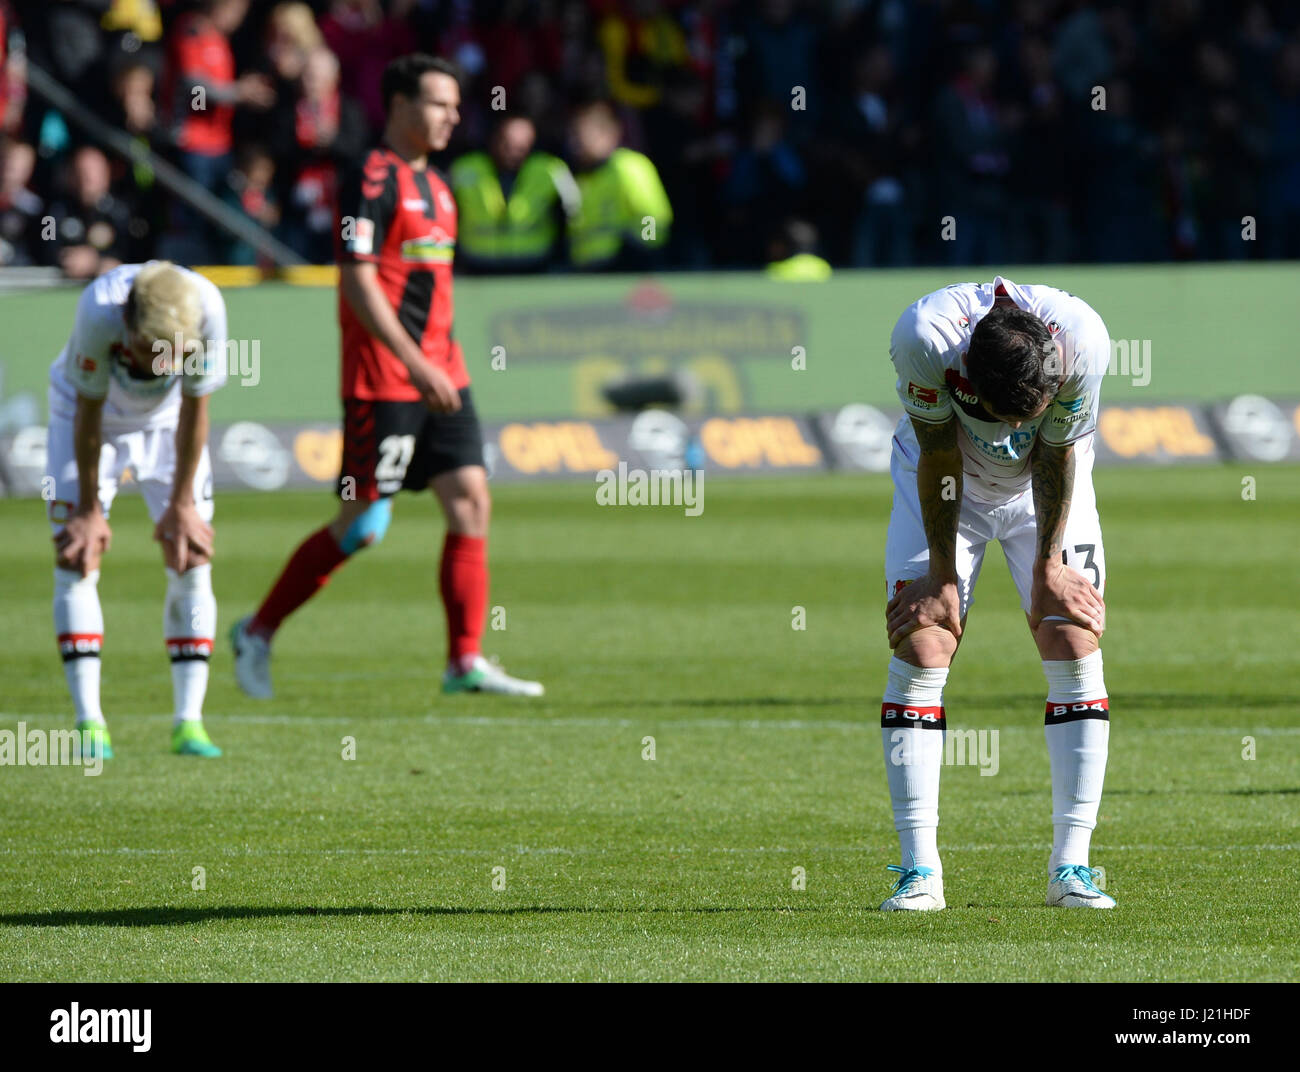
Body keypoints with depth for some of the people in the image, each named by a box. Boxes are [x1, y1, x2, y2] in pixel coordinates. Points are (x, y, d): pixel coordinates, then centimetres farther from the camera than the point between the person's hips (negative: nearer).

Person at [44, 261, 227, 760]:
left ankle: (189, 721, -4)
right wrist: (89, 509, -15)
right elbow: (89, 413, -25)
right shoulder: (99, 312, -40)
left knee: (191, 558, -7)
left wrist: (182, 504, -10)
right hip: (91, 414, -2)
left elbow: (194, 409, -19)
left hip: (166, 419, 2)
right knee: (76, 559, -11)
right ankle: (90, 723, -9)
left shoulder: (207, 310, -35)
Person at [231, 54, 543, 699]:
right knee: (363, 525, -5)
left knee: (471, 502, -1)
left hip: (439, 374, 8)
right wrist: (416, 366, -24)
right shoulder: (372, 181, -13)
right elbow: (358, 284, -20)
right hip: (382, 382, -8)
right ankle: (258, 634, 11)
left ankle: (466, 663, 1)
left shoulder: (433, 184, 15)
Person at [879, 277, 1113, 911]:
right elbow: (939, 458, -24)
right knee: (921, 645, -13)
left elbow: (1055, 456, -18)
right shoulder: (923, 336, -37)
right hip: (946, 484, -1)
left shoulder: (1082, 341, -35)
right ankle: (919, 870, -10)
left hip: (1043, 490, 1)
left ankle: (1070, 868, -8)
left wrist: (1049, 564, -10)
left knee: (1074, 644, -12)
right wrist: (943, 577, -17)